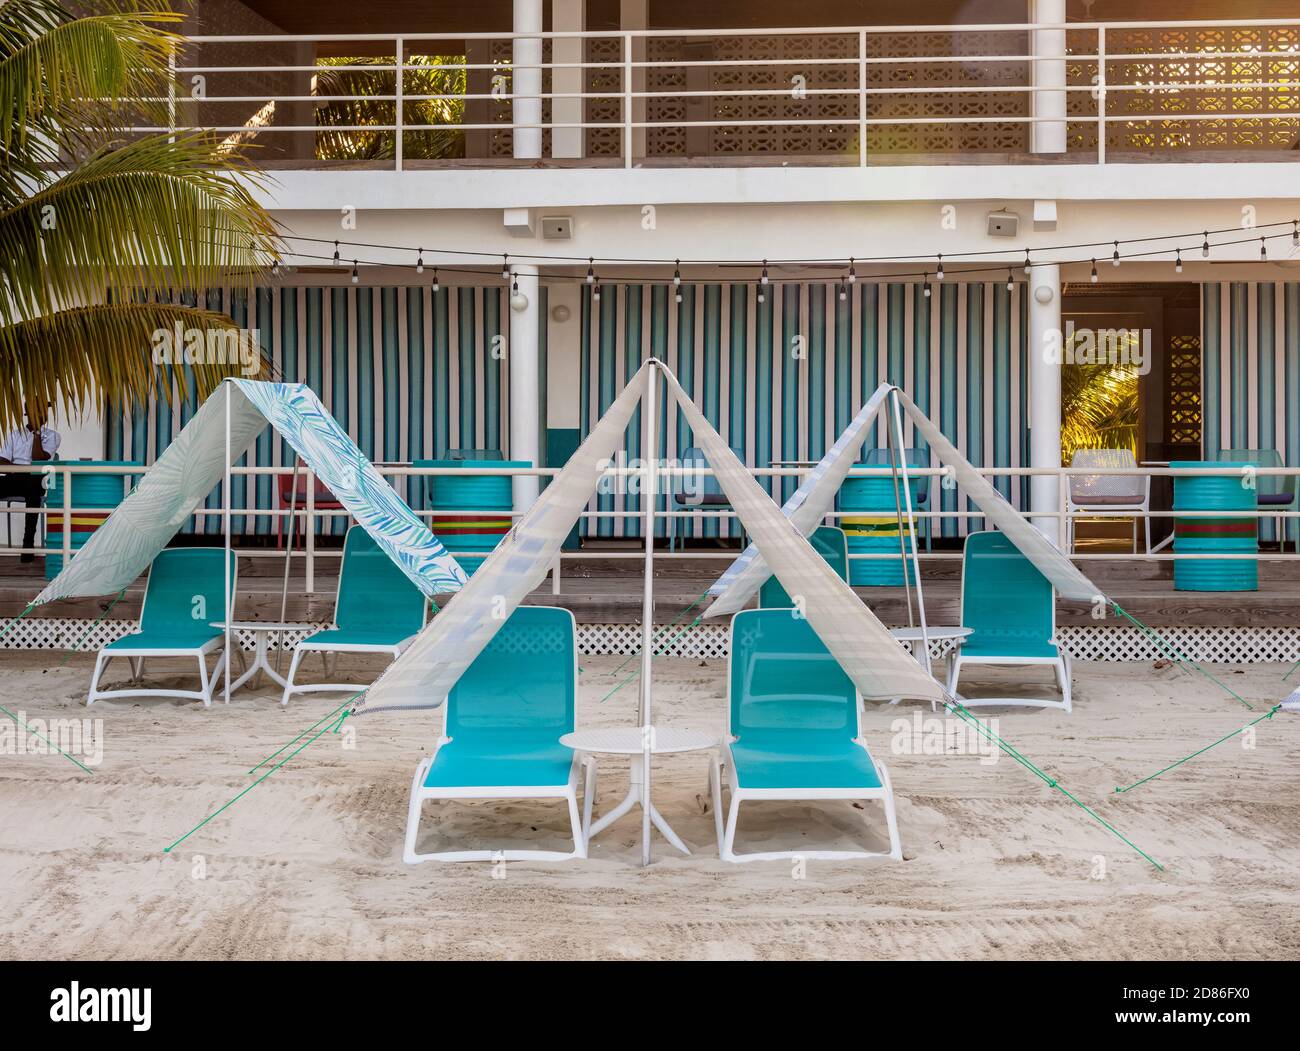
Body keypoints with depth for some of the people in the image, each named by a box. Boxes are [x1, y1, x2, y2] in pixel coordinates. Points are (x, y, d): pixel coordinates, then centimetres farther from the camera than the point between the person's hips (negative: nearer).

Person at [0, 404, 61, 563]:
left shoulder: (52, 435, 11)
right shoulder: (15, 434, 19)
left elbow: (37, 459, -4)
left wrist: (37, 431, -1)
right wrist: (18, 469, -12)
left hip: (36, 480, -3)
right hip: (14, 478, 3)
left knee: (32, 486, -39)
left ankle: (28, 543, -38)